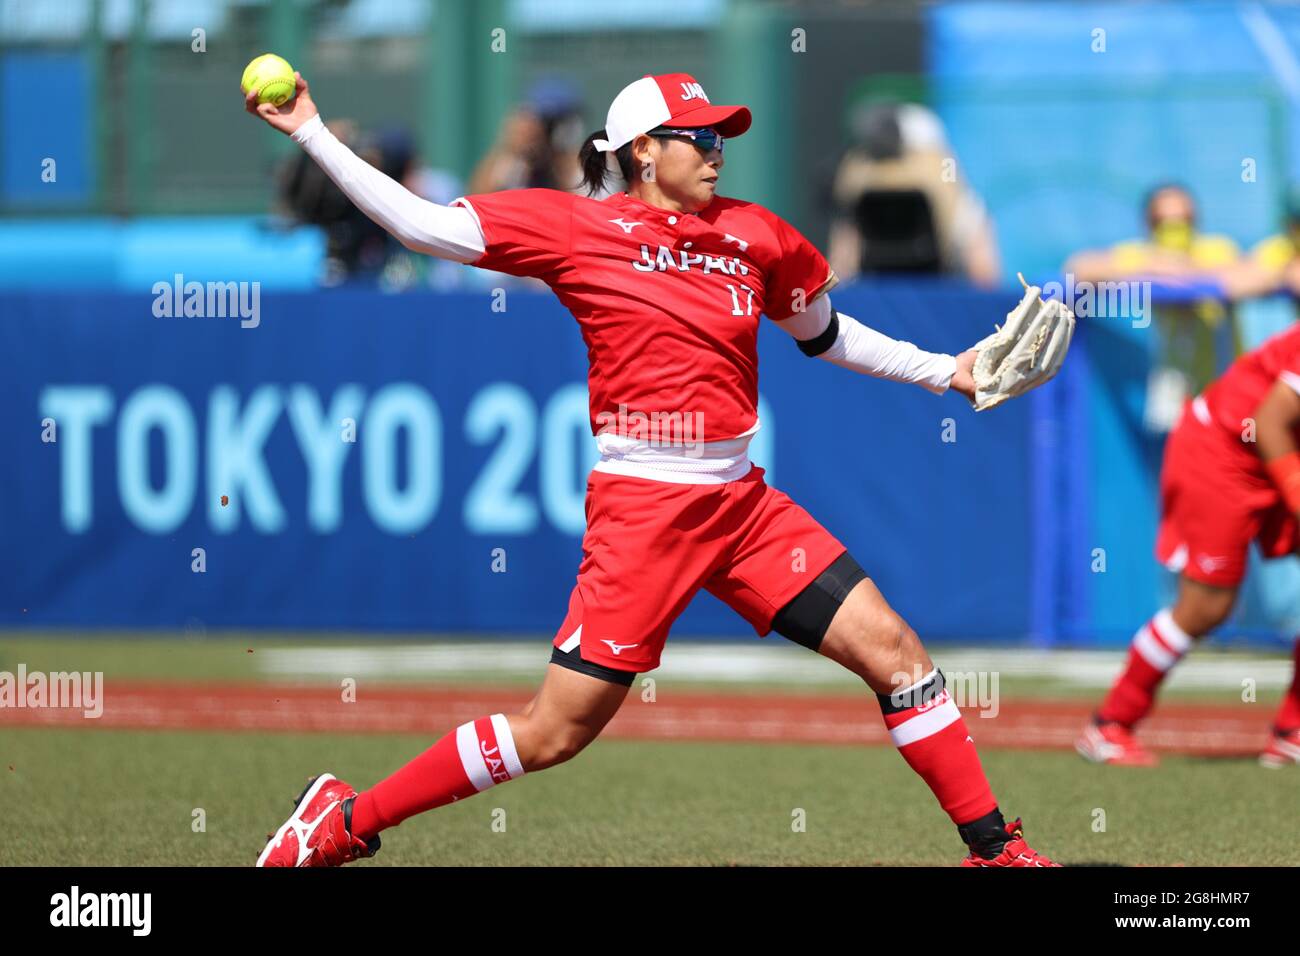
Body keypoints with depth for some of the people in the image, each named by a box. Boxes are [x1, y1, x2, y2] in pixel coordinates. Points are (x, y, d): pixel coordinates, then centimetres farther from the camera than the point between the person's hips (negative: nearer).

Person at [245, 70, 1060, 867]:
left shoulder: (757, 236, 10)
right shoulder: (576, 228, -3)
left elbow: (825, 334, 27)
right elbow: (422, 224, -4)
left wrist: (944, 372, 23)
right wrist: (312, 134, -6)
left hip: (742, 503, 5)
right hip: (642, 507, -5)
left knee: (895, 650, -2)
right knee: (555, 733, -5)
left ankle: (993, 845, 9)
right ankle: (345, 821, 10)